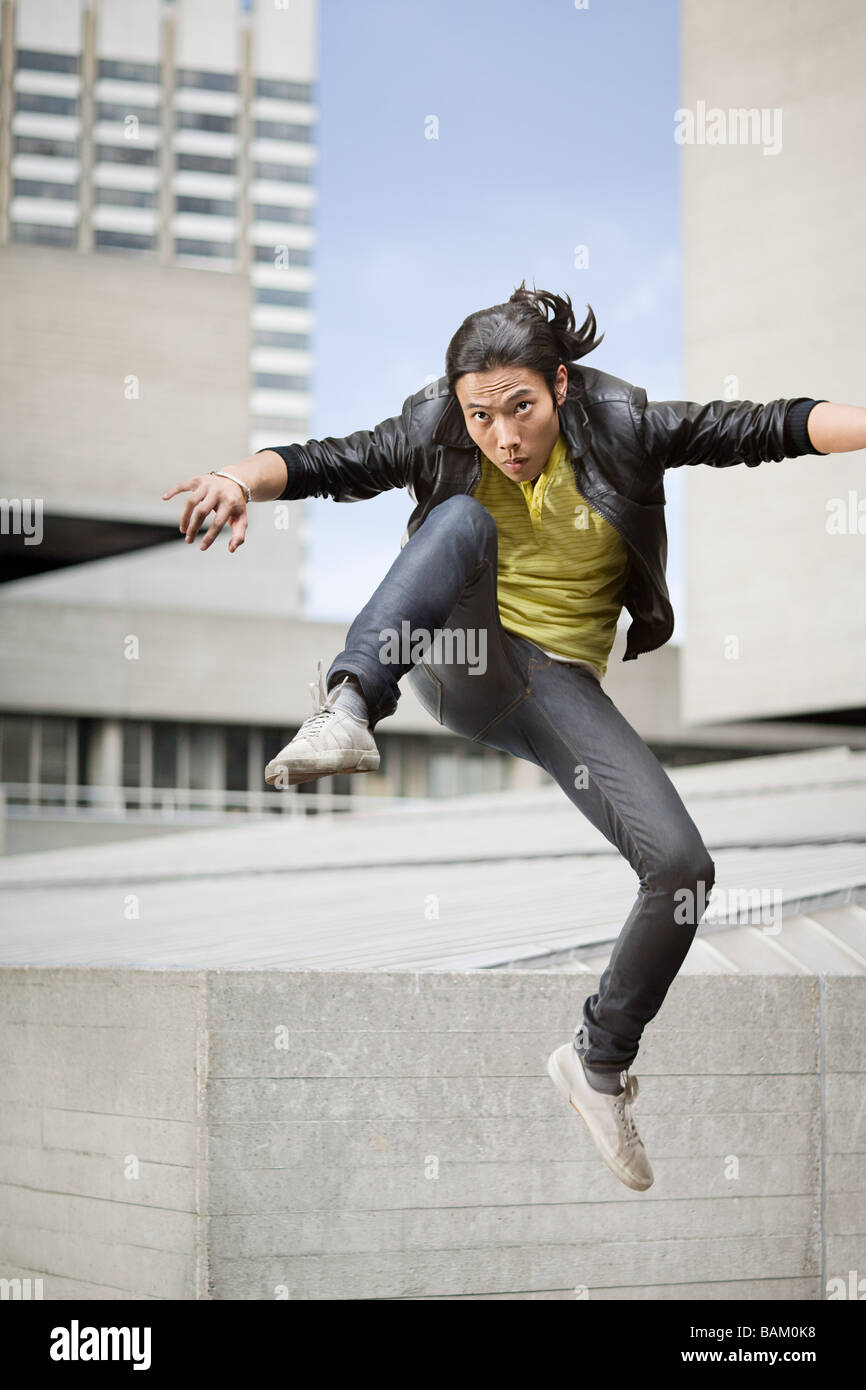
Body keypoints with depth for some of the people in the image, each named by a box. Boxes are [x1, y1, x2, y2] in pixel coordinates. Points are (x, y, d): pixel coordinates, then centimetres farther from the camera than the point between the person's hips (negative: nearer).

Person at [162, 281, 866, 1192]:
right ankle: (347, 714, -52)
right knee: (461, 519, -33)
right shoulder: (438, 432, -7)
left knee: (683, 867, -13)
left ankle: (599, 1063, 10)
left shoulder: (618, 424, -9)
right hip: (459, 663, -2)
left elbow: (766, 429, -16)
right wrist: (243, 480, -35)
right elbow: (327, 462, -14)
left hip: (559, 687, 2)